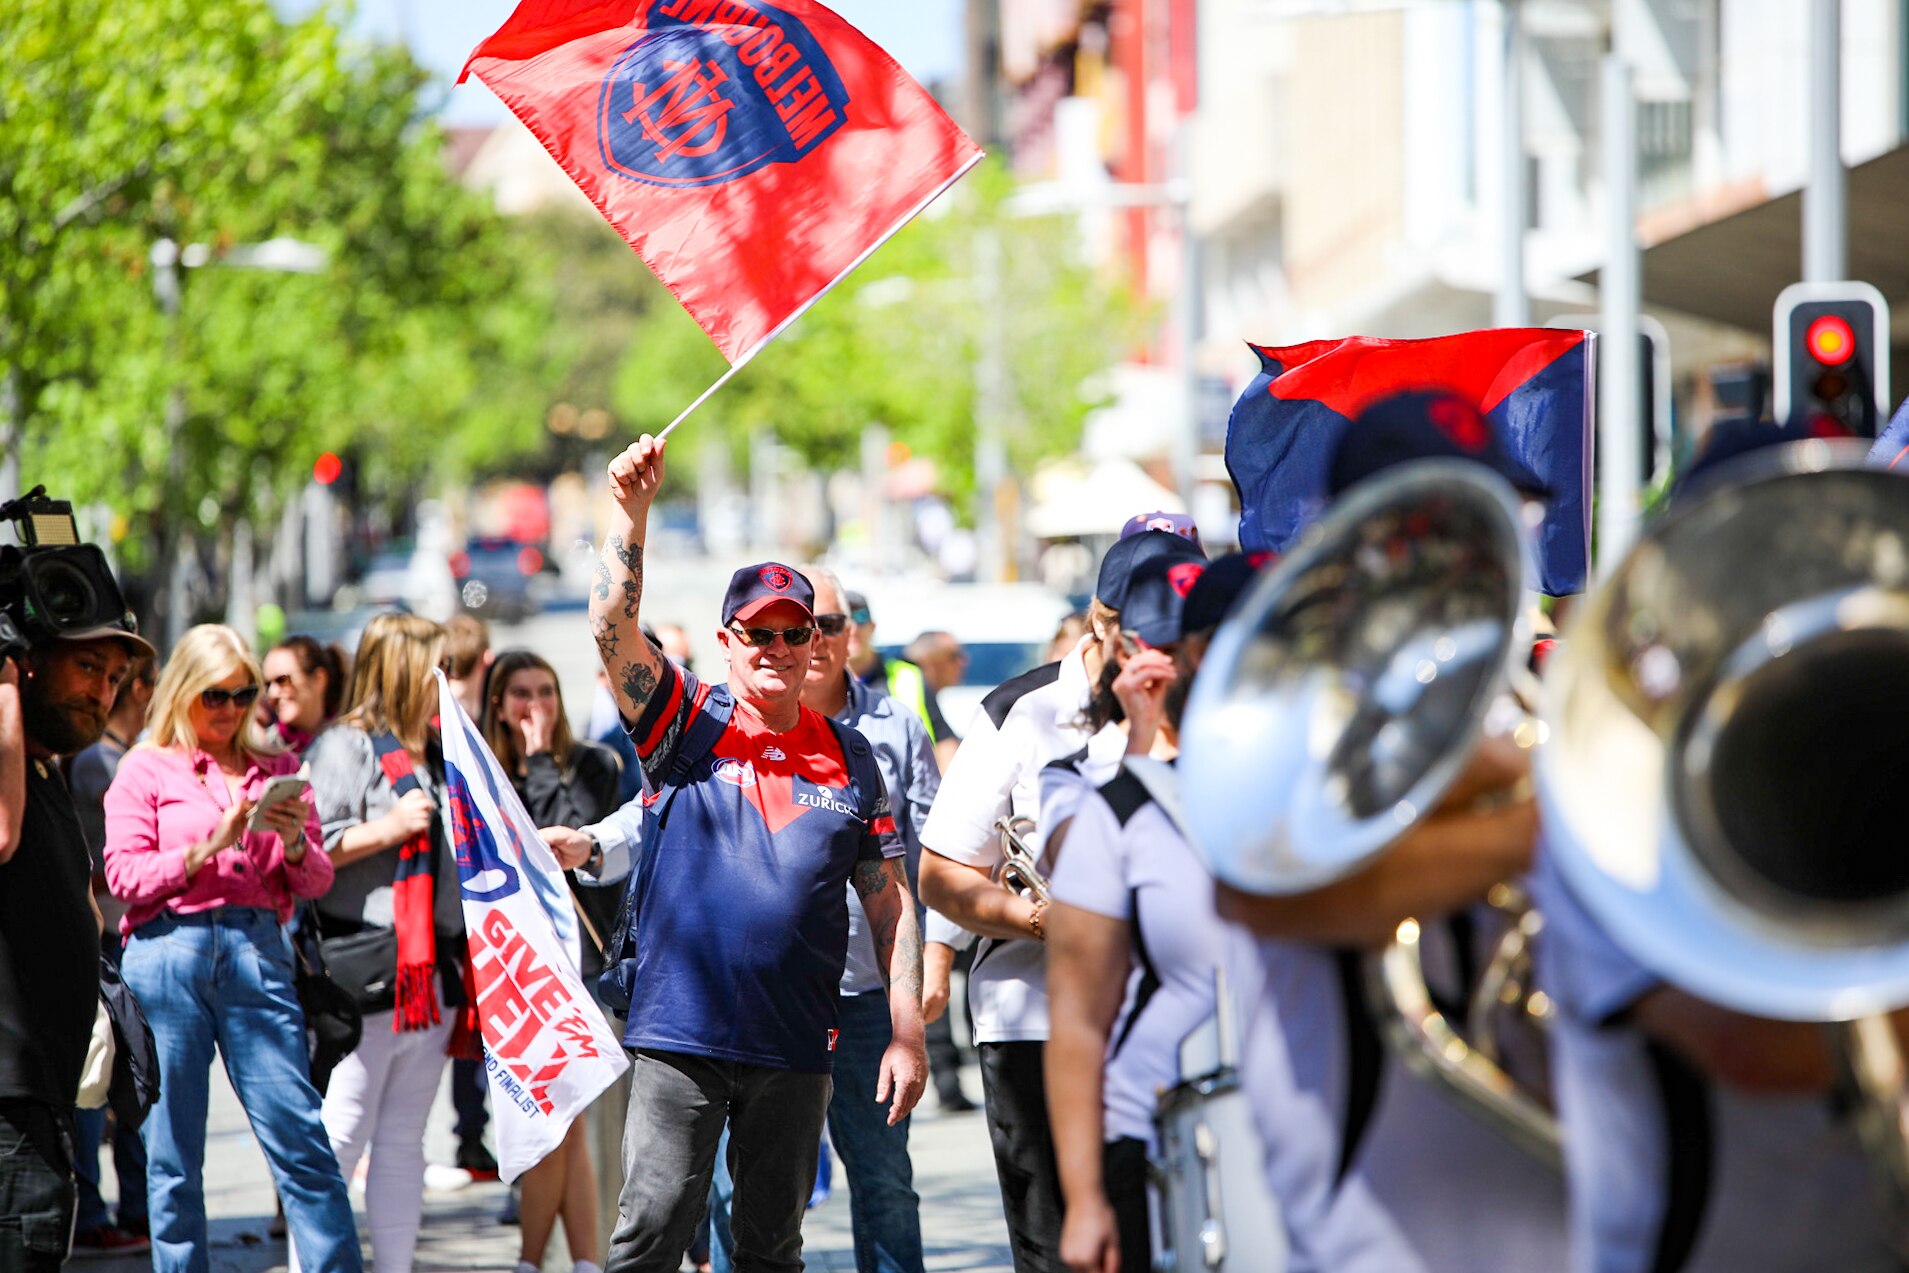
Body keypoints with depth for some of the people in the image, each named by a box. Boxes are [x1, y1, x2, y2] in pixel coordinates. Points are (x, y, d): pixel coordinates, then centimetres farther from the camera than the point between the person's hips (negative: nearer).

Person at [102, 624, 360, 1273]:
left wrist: (293, 843, -6)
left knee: (299, 1136, -5)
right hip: (169, 948, -2)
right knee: (172, 1150, 0)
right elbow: (123, 875, -1)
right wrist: (210, 847, -11)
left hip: (258, 949, 2)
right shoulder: (146, 768, 8)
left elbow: (315, 882, 15)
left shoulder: (277, 769, 17)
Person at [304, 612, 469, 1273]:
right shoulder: (345, 748, -5)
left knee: (403, 1143, 10)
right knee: (339, 1140, -8)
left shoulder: (436, 757, 20)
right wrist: (386, 830, -17)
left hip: (433, 973, 8)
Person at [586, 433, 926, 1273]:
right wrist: (631, 511, -23)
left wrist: (908, 1035, 3)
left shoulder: (848, 757, 9)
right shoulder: (688, 725, 3)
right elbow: (612, 629, -12)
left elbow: (890, 903, 10)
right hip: (680, 1032, -3)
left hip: (797, 1045, 3)